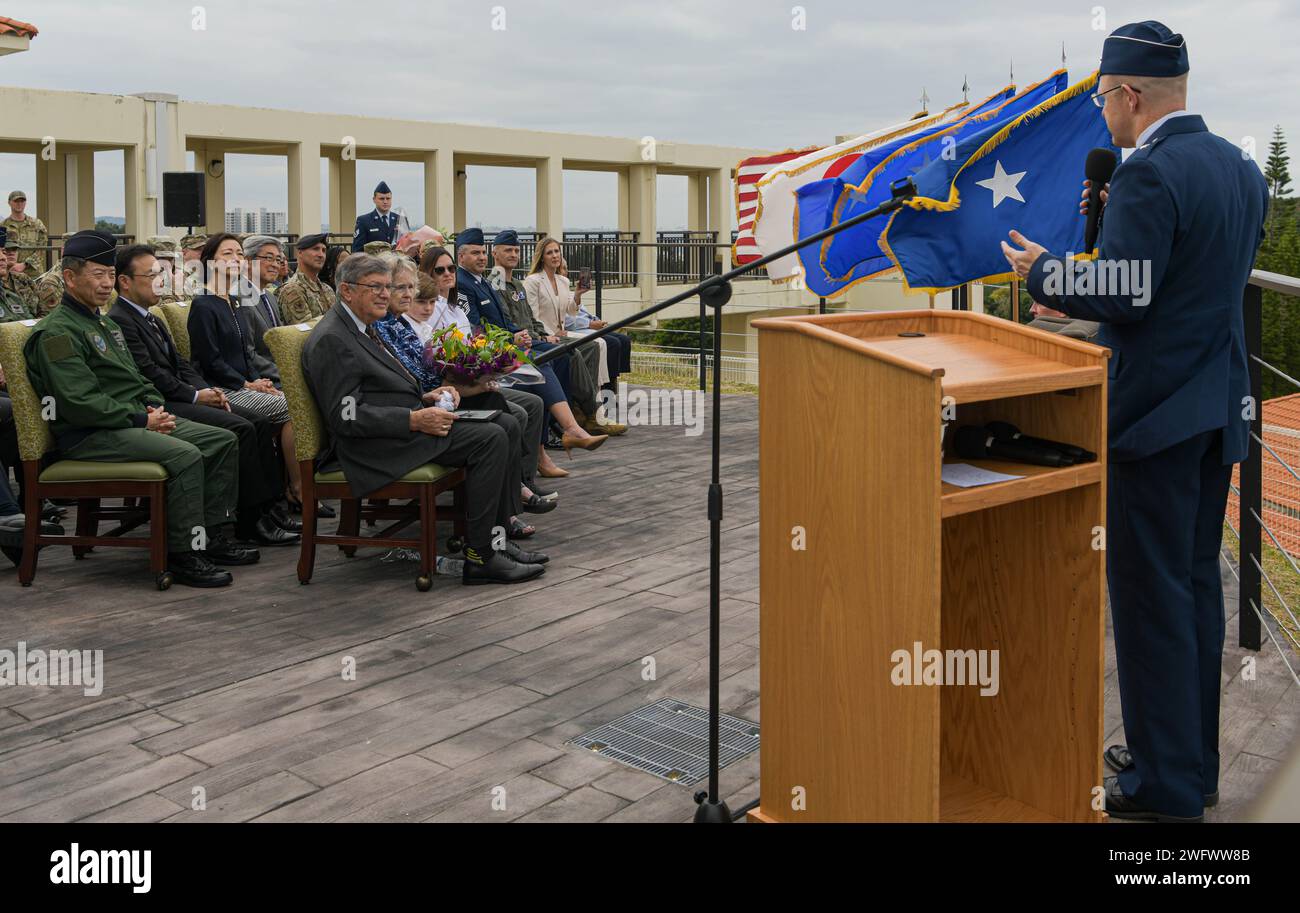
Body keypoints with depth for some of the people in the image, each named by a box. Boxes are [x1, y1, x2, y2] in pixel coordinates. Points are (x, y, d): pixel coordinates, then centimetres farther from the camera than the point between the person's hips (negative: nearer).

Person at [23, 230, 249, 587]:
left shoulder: (106, 324, 22)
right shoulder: (57, 332, -10)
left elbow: (137, 379, 26)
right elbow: (80, 403, -20)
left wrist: (155, 407, 4)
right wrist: (141, 419, -16)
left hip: (136, 419, 10)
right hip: (91, 434, -10)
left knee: (224, 440, -1)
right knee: (185, 455, -30)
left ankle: (211, 535, 1)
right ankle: (182, 554, -22)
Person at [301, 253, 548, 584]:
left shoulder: (361, 328, 19)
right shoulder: (331, 340, -13)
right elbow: (346, 416, -21)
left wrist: (426, 397, 8)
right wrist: (415, 419, -22)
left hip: (405, 425, 11)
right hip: (376, 445, -11)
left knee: (507, 425, 2)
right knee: (491, 438, -21)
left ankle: (498, 537, 1)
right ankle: (480, 557, -17)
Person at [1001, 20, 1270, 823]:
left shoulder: (1149, 174, -17)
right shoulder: (1243, 168, 11)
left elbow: (1125, 298, -21)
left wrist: (1043, 272, -6)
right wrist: (1091, 285, 19)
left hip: (1156, 414, -9)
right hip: (1221, 407, 9)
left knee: (1150, 595, -1)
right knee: (1198, 583, 16)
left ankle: (1166, 786, 9)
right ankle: (1194, 758, 28)